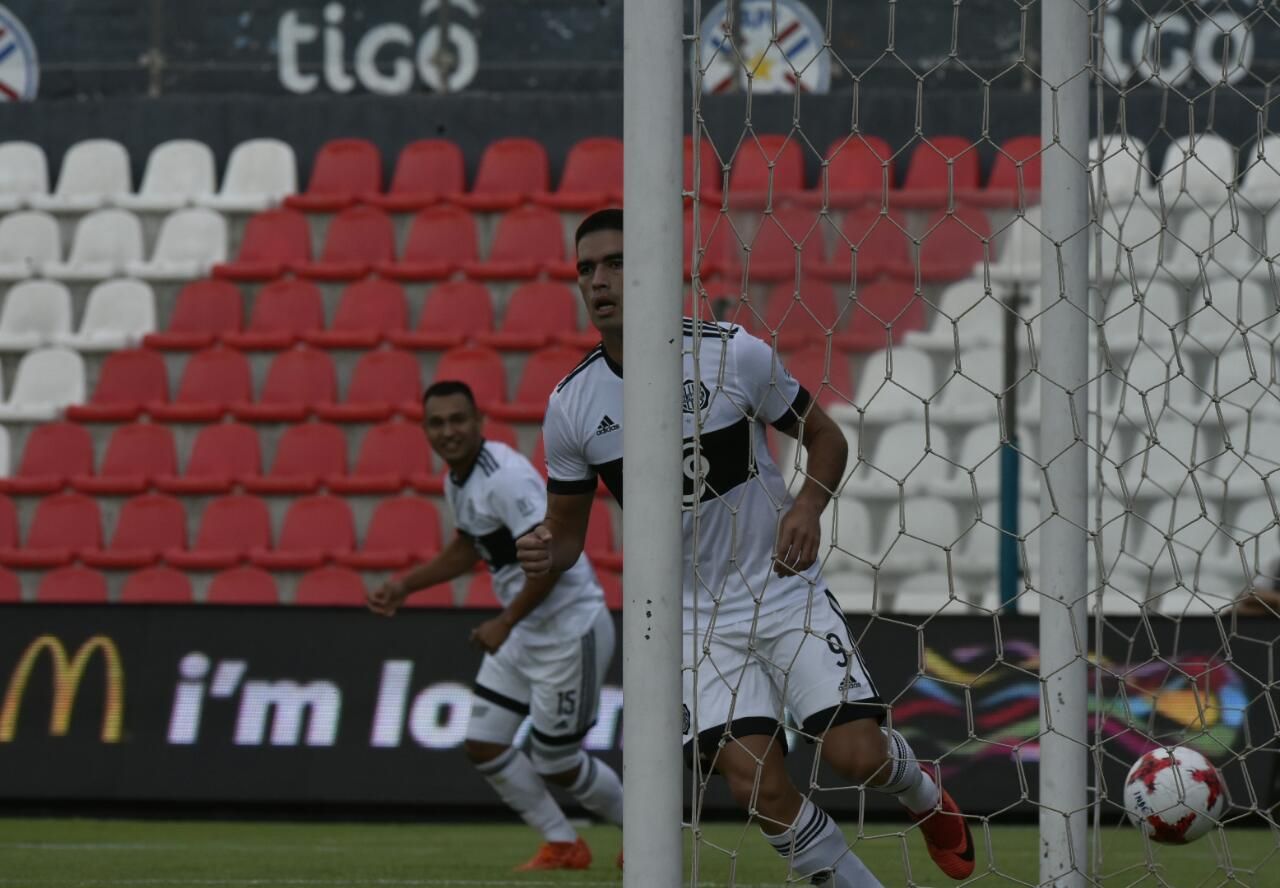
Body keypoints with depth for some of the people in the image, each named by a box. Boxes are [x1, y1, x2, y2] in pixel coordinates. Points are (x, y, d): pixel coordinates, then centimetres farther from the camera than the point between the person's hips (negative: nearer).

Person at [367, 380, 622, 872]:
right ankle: (562, 845, 19)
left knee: (554, 762, 0)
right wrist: (405, 585, 19)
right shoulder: (456, 481, 7)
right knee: (483, 744, 5)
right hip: (524, 633, 9)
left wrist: (504, 623, -24)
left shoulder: (505, 477, -24)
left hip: (570, 629, -9)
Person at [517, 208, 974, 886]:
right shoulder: (571, 405, -5)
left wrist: (808, 507, -17)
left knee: (856, 753, -13)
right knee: (757, 783, -16)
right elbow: (568, 527, 7)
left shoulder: (734, 354, -11)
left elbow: (825, 437, 2)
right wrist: (545, 554, -17)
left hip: (784, 589, -1)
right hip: (696, 616, 1)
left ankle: (923, 796, 24)